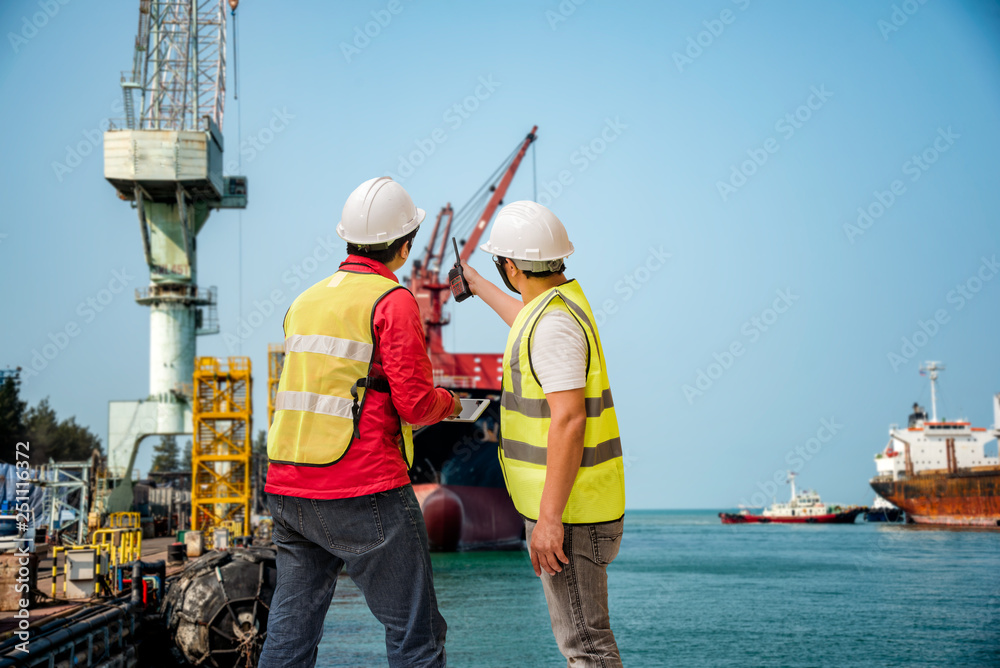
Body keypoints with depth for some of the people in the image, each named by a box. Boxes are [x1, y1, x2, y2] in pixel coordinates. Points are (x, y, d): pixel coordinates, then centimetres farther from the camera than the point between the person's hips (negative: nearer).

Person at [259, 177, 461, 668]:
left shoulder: (305, 301, 14)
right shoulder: (392, 301, -8)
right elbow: (414, 404, -13)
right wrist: (446, 402, 9)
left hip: (288, 489, 7)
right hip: (363, 493, -7)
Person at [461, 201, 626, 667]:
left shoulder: (553, 323, -20)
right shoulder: (563, 300, 11)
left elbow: (569, 420, -27)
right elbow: (527, 323, 37)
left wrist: (550, 519, -26)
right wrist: (478, 287, 52)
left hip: (569, 508, -10)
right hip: (567, 503, 10)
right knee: (580, 629, 20)